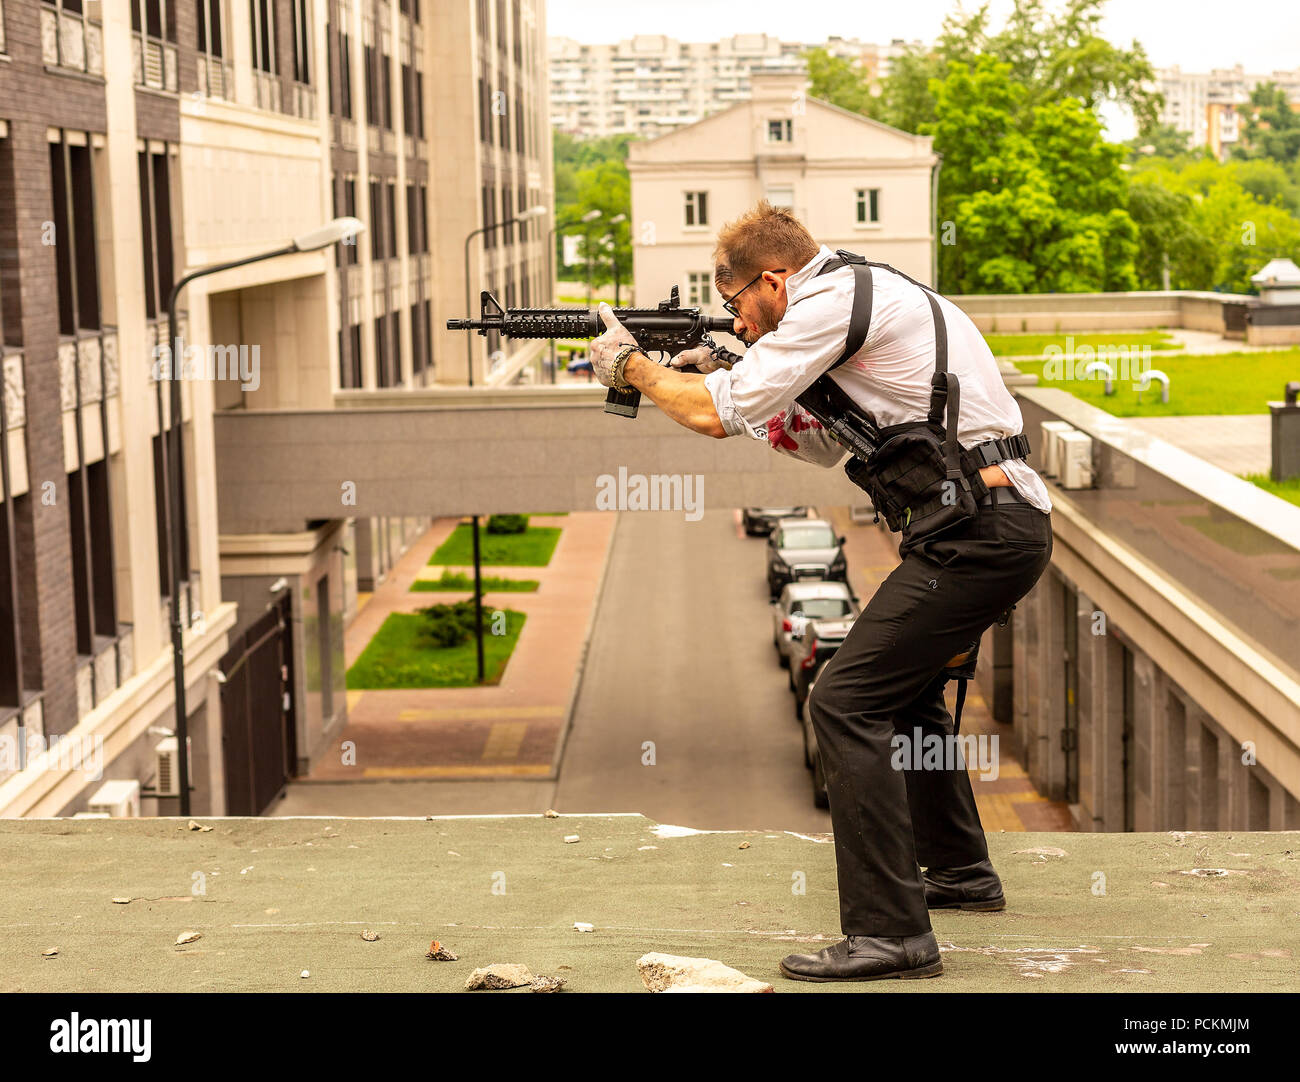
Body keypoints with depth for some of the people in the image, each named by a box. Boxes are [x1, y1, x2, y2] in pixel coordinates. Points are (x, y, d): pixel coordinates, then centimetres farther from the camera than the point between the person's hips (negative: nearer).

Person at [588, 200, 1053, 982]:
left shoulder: (833, 301, -11)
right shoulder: (869, 295, 20)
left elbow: (719, 415, -13)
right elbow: (823, 444, 28)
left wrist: (631, 366, 4)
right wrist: (724, 375, 20)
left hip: (980, 534, -10)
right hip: (1014, 526, 10)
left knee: (847, 703, -12)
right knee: (907, 689, 27)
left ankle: (891, 931, -15)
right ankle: (960, 872, 39)